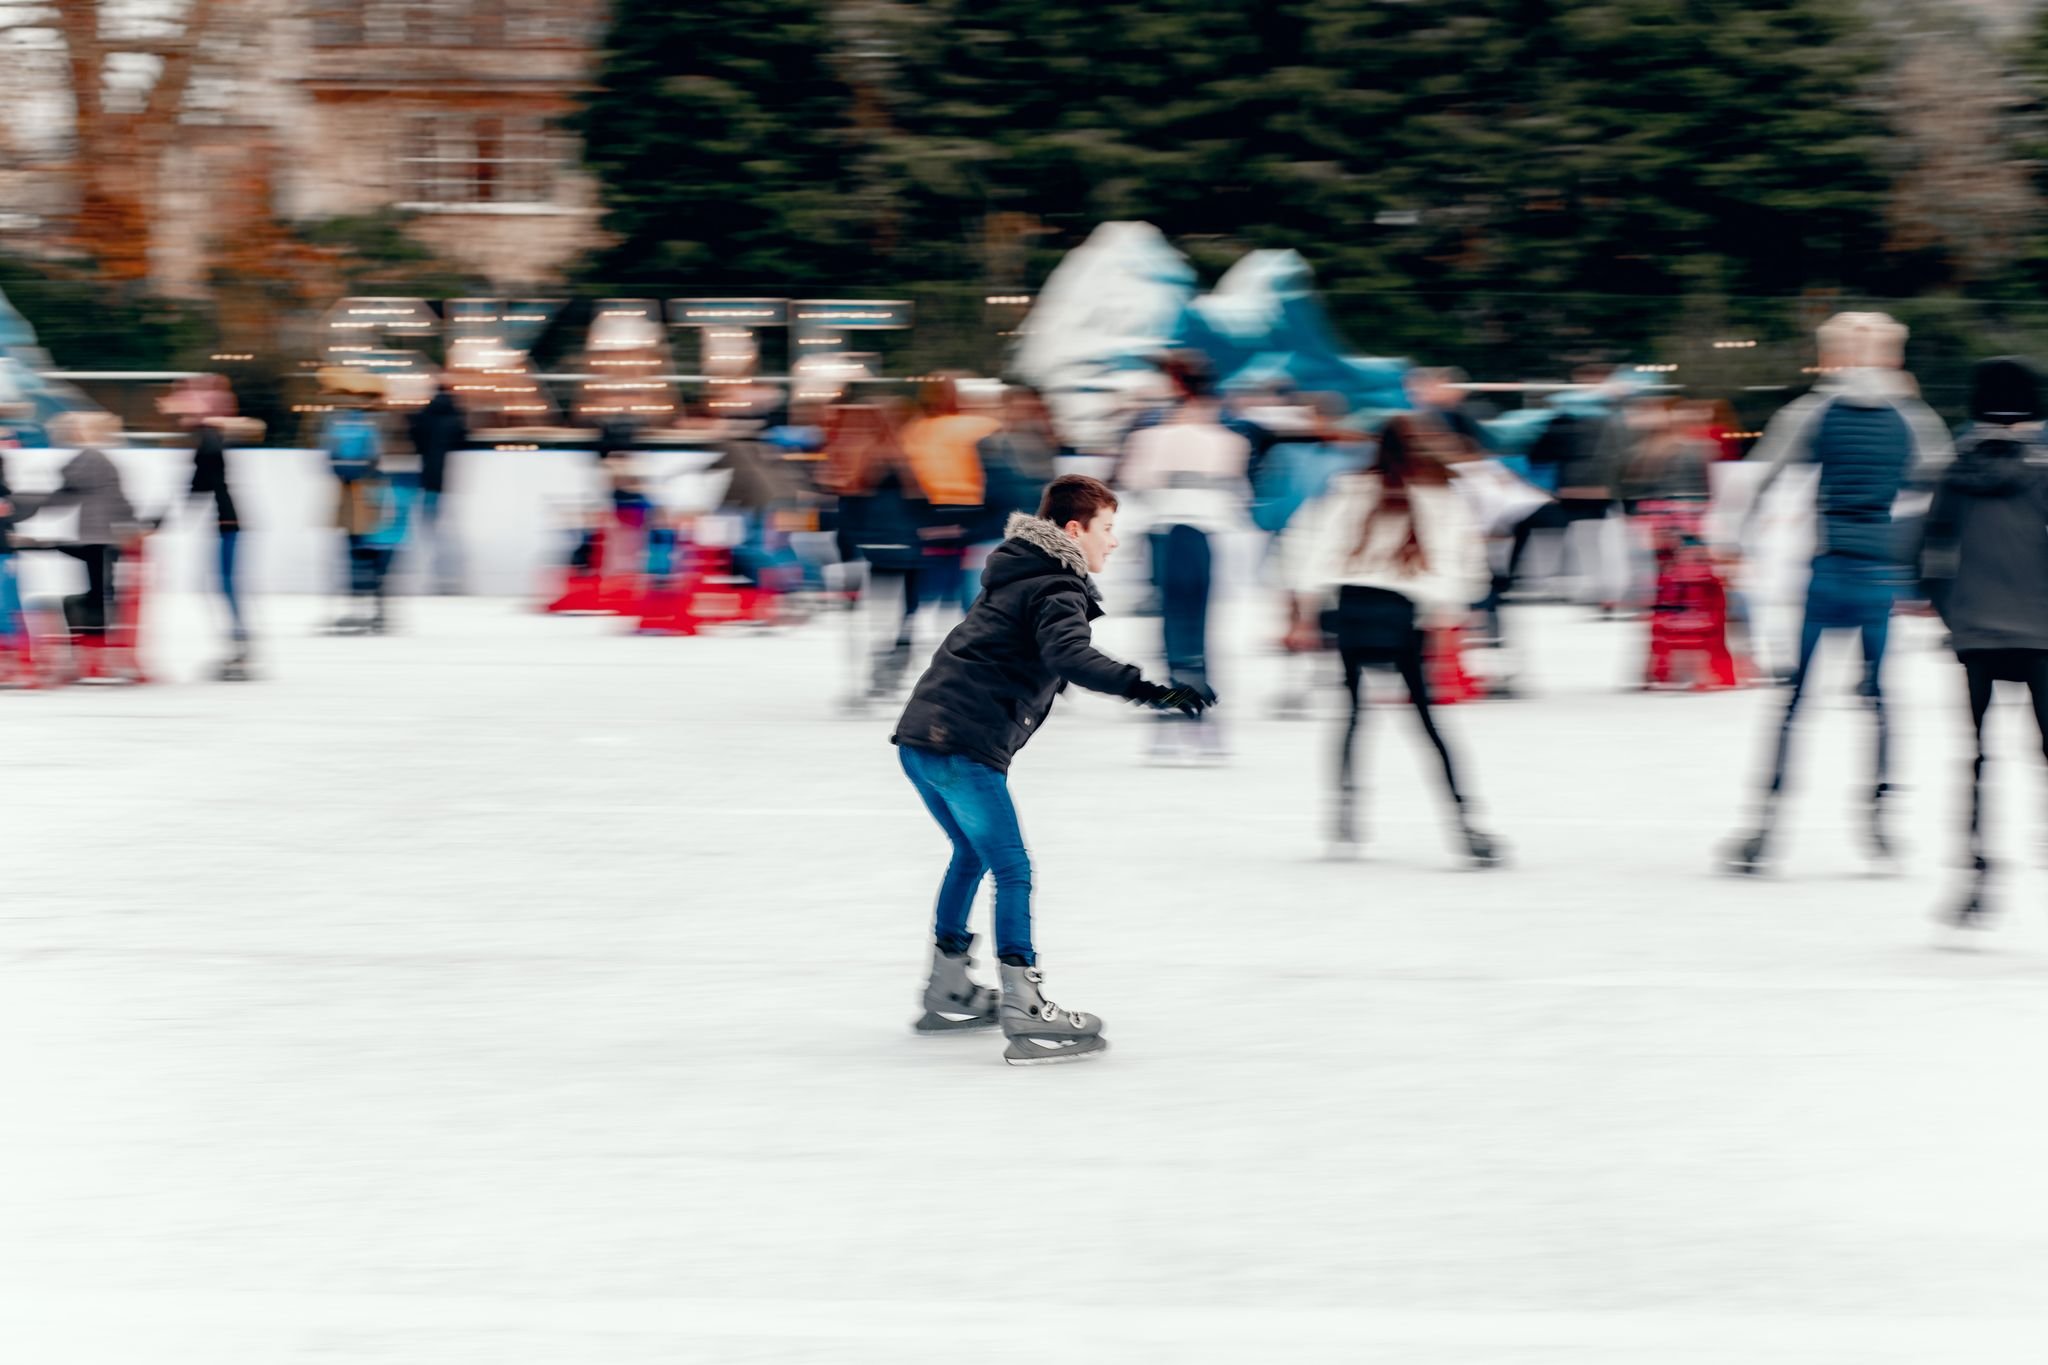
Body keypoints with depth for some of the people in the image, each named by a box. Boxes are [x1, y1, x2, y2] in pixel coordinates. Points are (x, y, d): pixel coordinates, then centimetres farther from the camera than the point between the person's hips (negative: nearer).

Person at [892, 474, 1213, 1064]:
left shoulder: (1020, 574, 22)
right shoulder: (1057, 592, -9)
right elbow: (1069, 656, -29)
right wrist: (1144, 689, -39)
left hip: (920, 736, 10)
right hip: (964, 747, -10)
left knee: (972, 852, 26)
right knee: (1012, 869, -8)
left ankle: (946, 992, 36)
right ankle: (1024, 1012, -14)